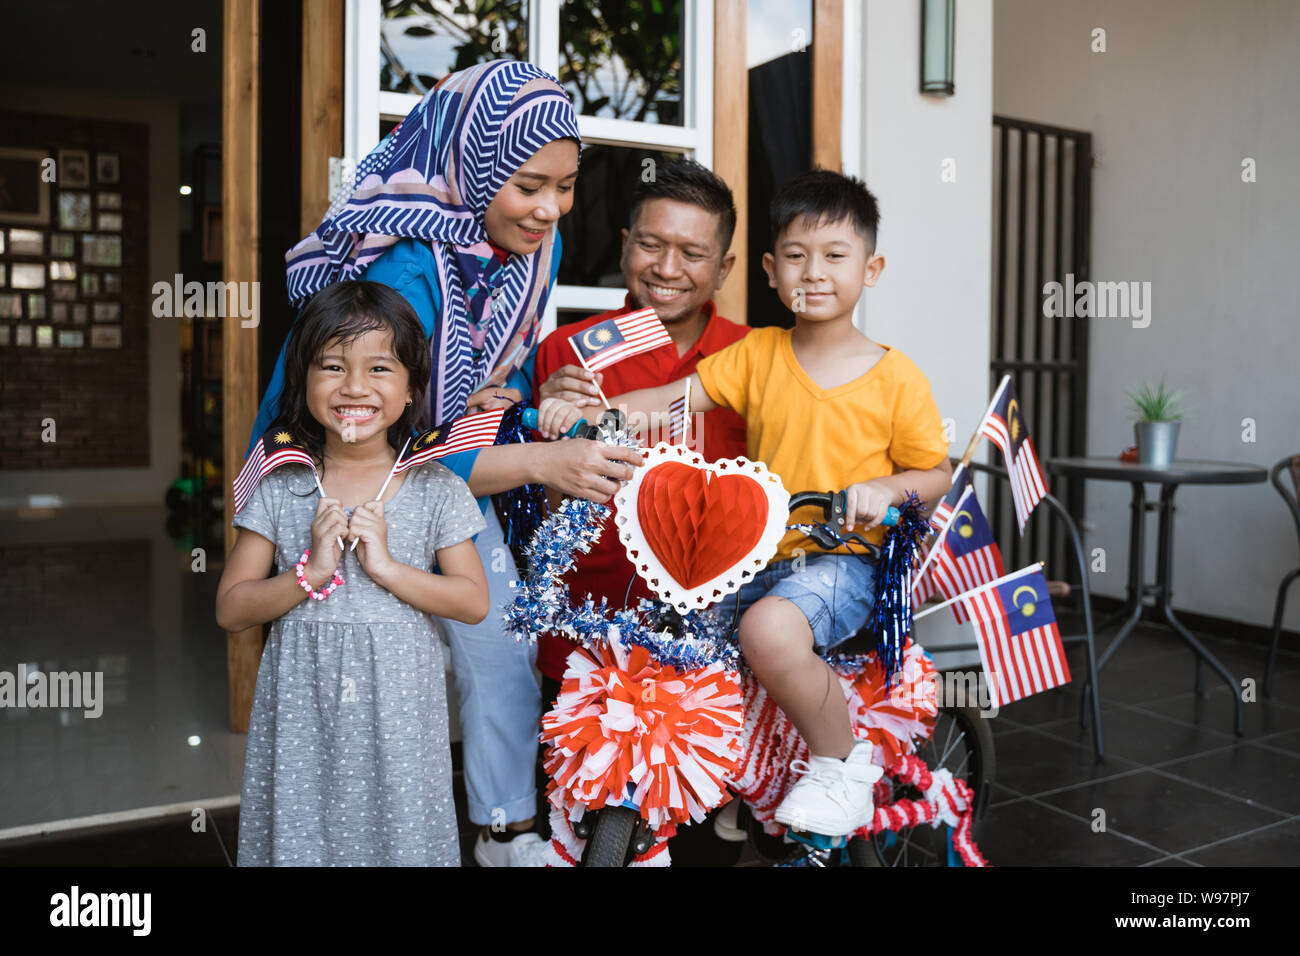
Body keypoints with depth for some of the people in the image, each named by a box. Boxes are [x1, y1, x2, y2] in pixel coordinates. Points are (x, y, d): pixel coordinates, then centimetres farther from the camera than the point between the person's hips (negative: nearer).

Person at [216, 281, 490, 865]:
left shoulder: (434, 488, -3)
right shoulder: (280, 488, -2)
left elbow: (474, 601, -4)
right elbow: (230, 610, -1)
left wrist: (387, 567, -16)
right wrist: (310, 571, -16)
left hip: (398, 707, 0)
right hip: (302, 704, 1)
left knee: (398, 832, 7)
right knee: (301, 830, 9)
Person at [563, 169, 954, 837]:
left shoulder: (895, 377, -2)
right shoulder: (758, 354, 6)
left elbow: (936, 473, 5)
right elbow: (675, 397, -3)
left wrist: (885, 489, -17)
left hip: (843, 558, -5)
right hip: (757, 554, 5)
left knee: (771, 629, -34)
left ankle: (842, 763, -7)